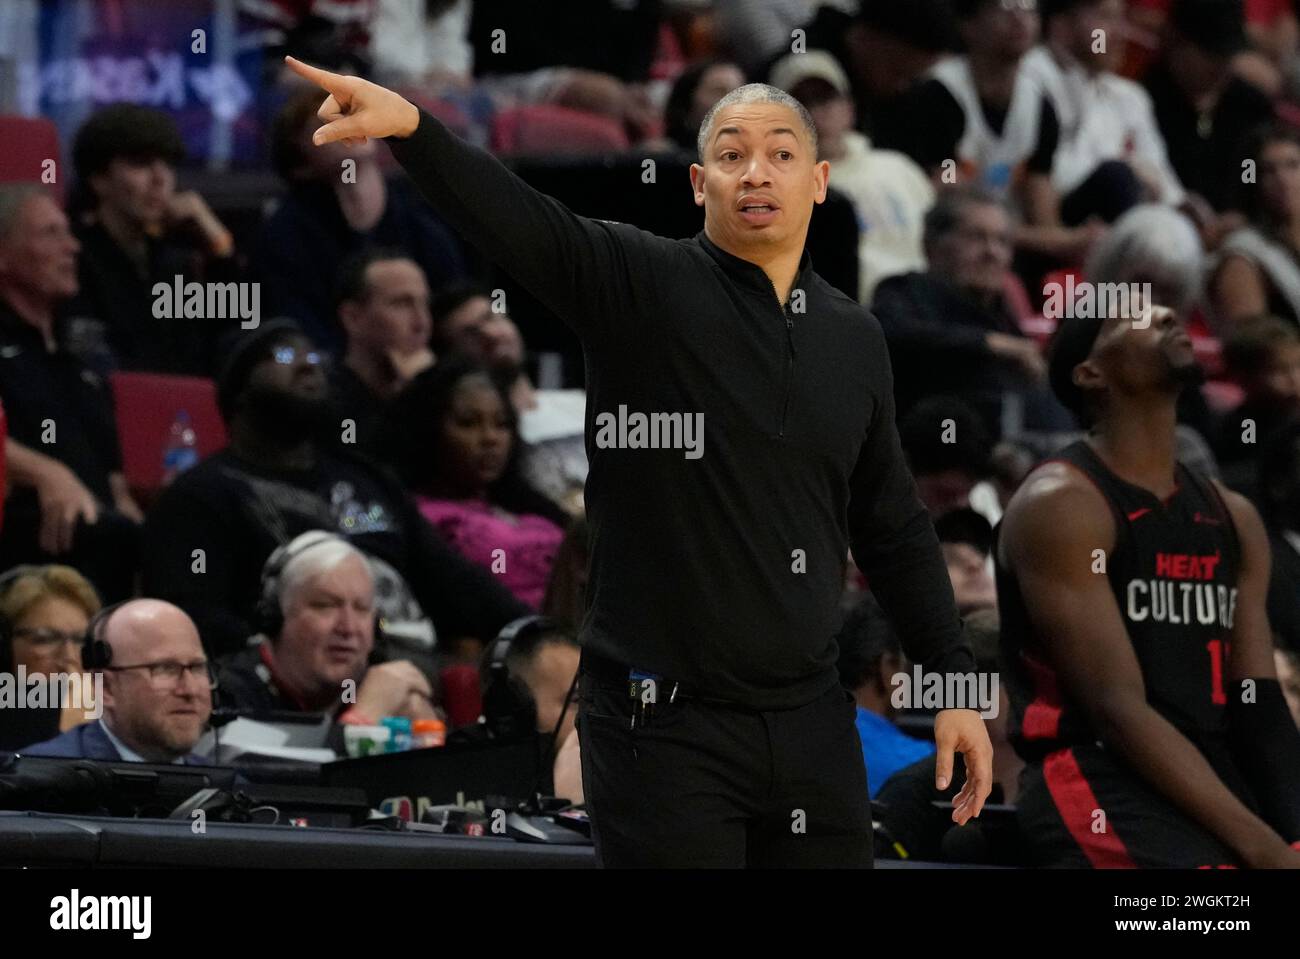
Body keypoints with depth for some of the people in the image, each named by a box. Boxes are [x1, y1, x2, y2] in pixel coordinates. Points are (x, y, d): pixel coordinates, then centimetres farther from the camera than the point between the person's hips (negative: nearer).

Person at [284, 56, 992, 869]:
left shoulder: (856, 338, 11)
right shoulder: (642, 285, -5)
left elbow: (895, 529, 18)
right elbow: (519, 223, -23)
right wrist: (412, 127, -42)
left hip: (811, 719, 5)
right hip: (664, 723, -5)